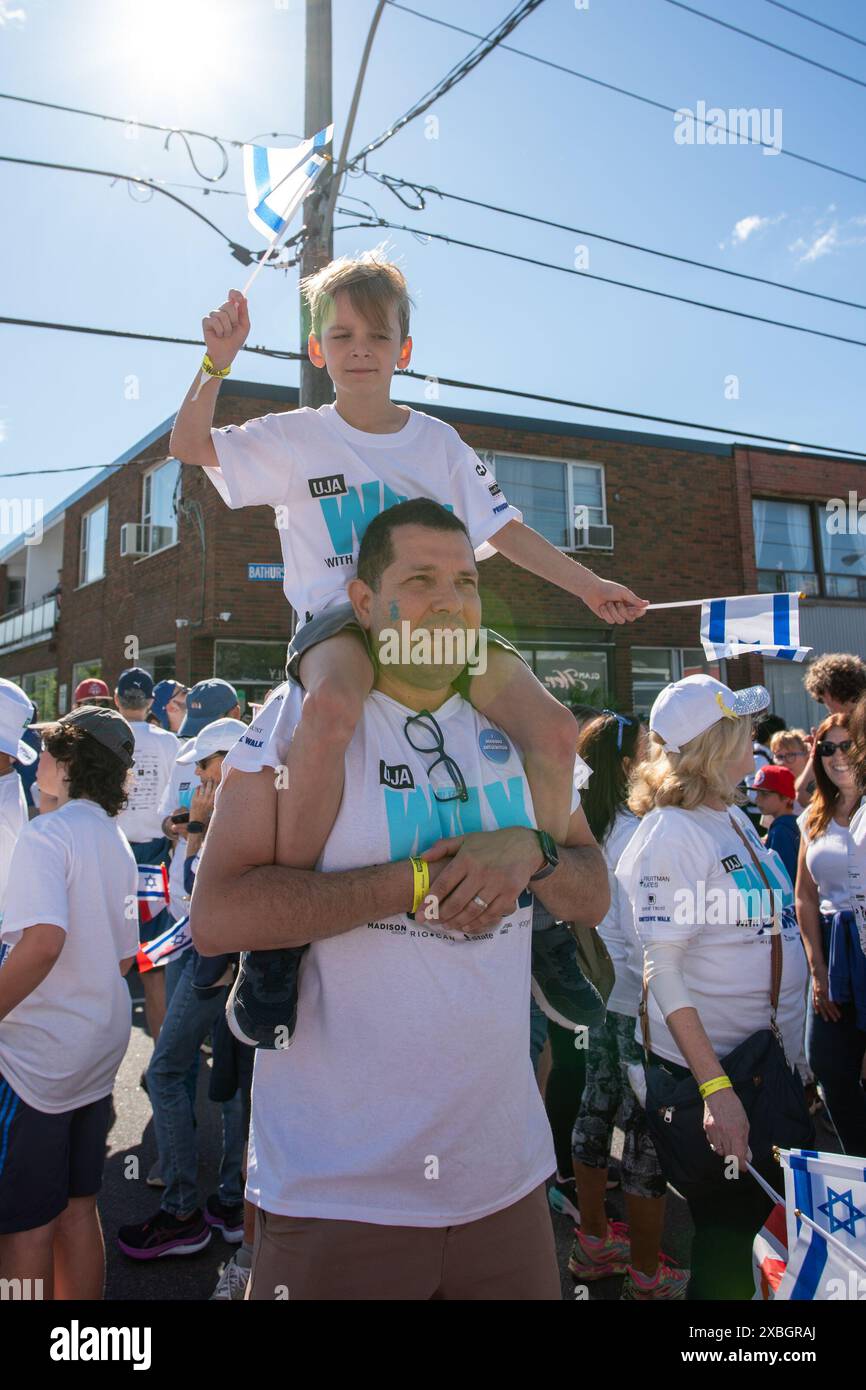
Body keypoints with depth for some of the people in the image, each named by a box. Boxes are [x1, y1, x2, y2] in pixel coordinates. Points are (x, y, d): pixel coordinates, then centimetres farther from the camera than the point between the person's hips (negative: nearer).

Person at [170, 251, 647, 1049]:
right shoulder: (296, 438, 11)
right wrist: (219, 360, -7)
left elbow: (501, 528, 18)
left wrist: (588, 585, 15)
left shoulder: (437, 440, 17)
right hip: (338, 616, -3)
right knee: (332, 708, -41)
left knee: (553, 726, -21)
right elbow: (190, 446, 6)